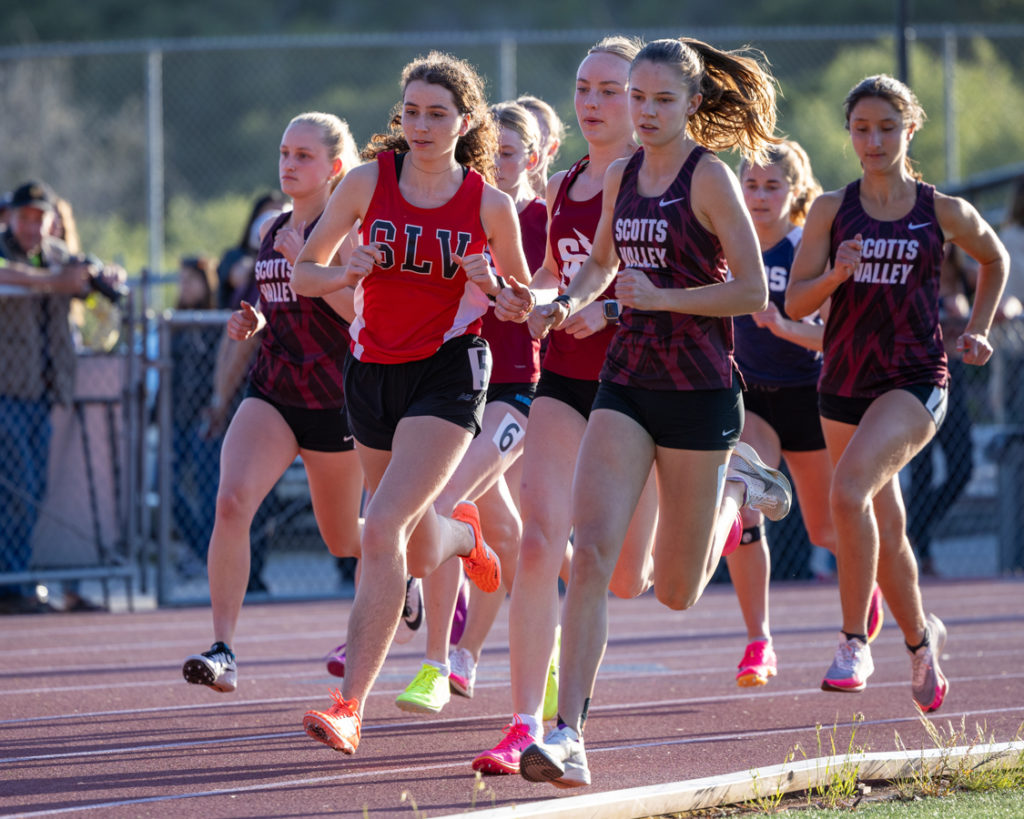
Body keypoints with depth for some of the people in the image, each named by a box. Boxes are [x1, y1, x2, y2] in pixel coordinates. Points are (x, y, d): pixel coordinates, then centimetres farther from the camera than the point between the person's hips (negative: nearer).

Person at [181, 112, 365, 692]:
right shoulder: (274, 232, 11)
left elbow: (362, 310, -21)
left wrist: (304, 260, -24)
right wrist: (254, 322, 5)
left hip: (335, 399, -5)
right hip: (272, 392, 5)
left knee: (343, 539, 13)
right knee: (232, 500, -21)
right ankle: (224, 650, -25)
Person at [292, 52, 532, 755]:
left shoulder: (491, 206, -5)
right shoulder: (370, 182, -1)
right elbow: (303, 273, 5)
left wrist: (490, 287, -14)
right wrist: (344, 275, -17)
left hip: (448, 373, -4)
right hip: (372, 372, 4)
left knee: (382, 531, -22)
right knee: (419, 557, 15)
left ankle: (351, 705, -21)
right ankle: (462, 533, 55)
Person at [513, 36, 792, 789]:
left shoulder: (710, 177, -9)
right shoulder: (621, 176, 8)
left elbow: (753, 292, -12)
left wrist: (659, 297, -18)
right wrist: (570, 303, 7)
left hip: (699, 388, -4)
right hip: (626, 382, 4)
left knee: (676, 592, 7)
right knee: (592, 553, -15)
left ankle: (734, 488, 38)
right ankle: (569, 738, -18)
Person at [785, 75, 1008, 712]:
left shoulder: (943, 213, 0)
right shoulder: (831, 211, 3)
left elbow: (995, 259, 20)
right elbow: (795, 304, 1)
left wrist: (978, 331, 11)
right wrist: (835, 276, -17)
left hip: (914, 380, -3)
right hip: (844, 381, 3)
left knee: (849, 490, -28)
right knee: (886, 531, 14)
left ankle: (856, 641, -21)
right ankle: (920, 637, 39)